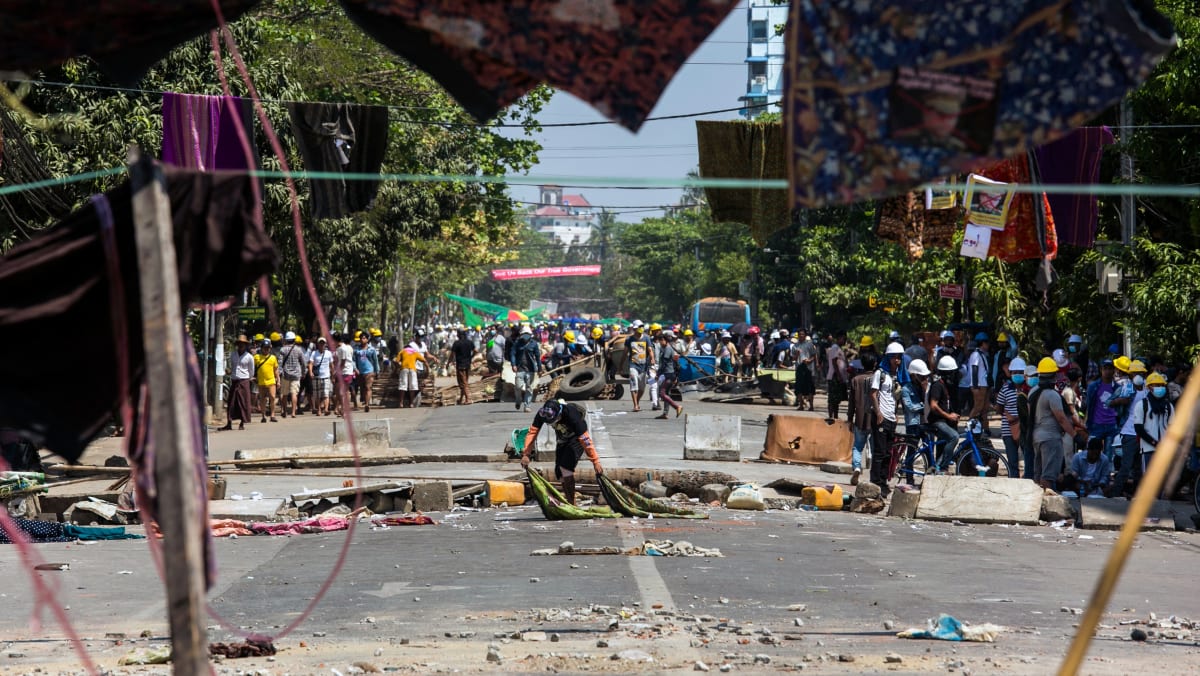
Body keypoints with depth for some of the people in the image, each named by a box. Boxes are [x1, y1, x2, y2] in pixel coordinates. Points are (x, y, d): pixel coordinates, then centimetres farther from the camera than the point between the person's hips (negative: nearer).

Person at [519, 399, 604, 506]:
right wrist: (525, 454, -28)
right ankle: (570, 504, 15)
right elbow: (532, 432, -21)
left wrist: (596, 462, -34)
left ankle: (571, 504, -15)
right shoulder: (542, 413, -25)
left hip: (576, 438, -6)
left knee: (566, 468, -22)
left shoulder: (571, 415, -39)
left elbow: (585, 439, -36)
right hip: (562, 440, 6)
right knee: (559, 473, 1)